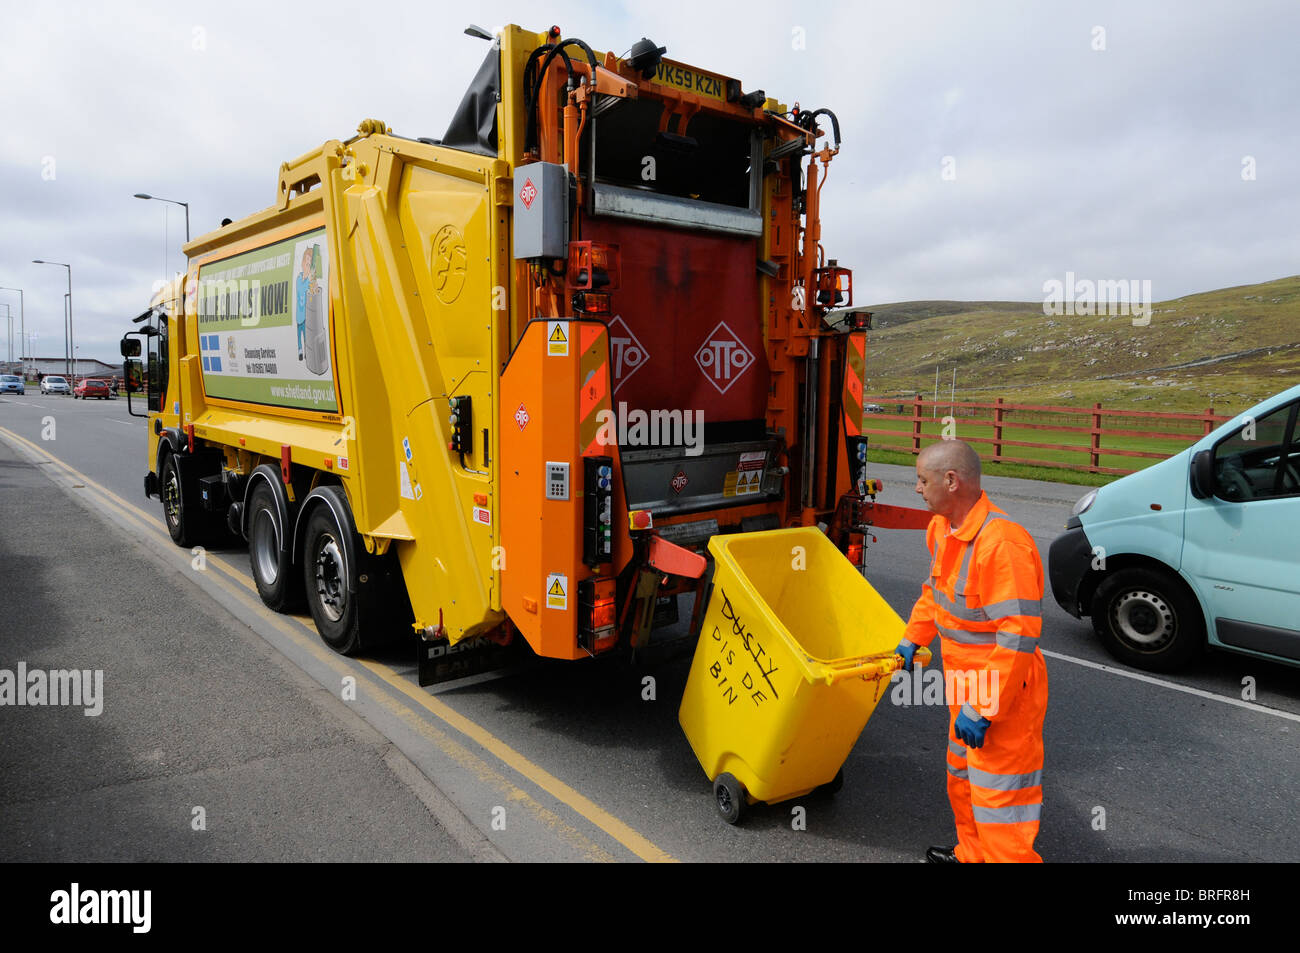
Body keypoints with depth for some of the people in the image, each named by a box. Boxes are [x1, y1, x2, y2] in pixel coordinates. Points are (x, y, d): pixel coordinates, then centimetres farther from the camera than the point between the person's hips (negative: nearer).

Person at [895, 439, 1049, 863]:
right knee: (963, 778, 27)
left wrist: (983, 710, -28)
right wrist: (911, 641, 15)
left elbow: (1018, 637, -31)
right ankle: (971, 854, 48)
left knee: (999, 798, 0)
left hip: (1002, 697, -10)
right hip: (966, 686, 10)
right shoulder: (943, 529, 2)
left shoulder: (1002, 543, -30)